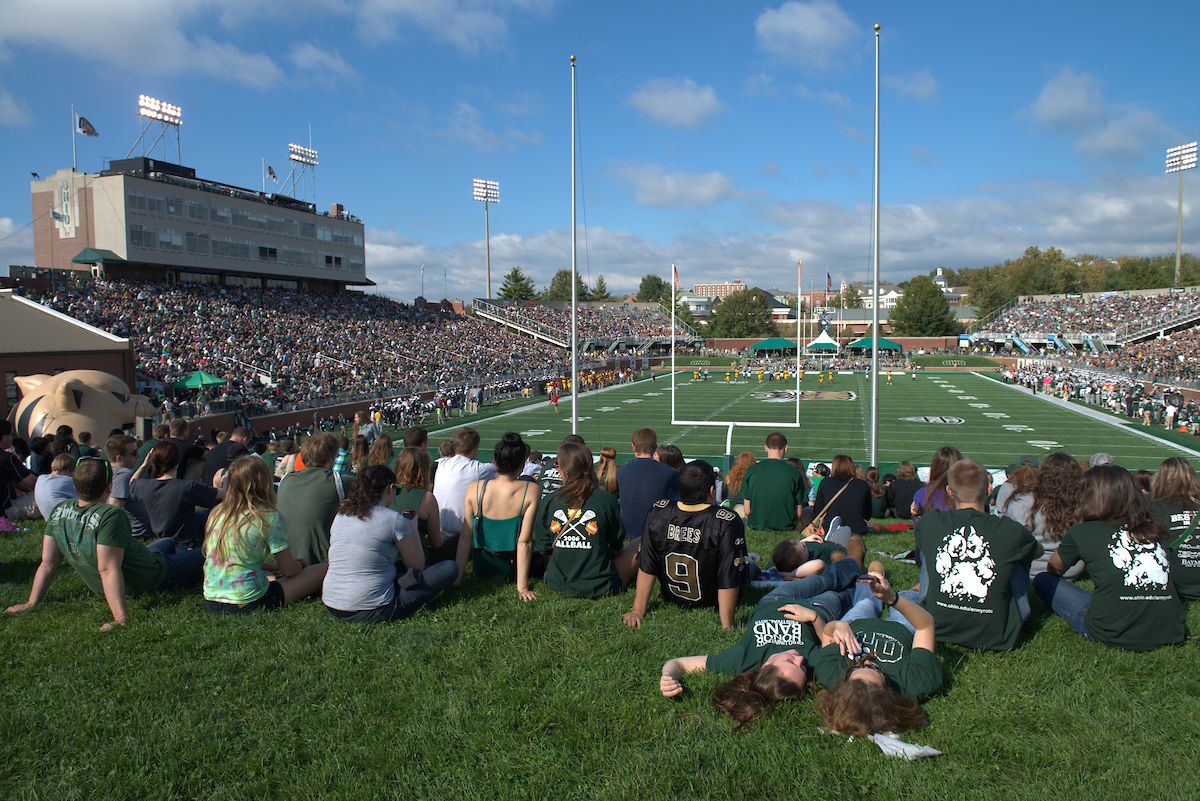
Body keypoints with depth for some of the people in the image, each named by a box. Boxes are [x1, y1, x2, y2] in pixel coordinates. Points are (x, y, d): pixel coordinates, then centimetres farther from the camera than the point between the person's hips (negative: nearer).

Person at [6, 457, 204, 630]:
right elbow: (108, 570, -36)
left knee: (169, 543, 33)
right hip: (152, 580, -8)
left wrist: (32, 603, 2)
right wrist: (121, 617, -37)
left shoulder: (58, 512, -11)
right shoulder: (110, 516, -33)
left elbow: (48, 563, -8)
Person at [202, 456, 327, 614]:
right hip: (247, 604, -7)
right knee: (323, 570, 1)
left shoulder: (216, 513, 6)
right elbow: (289, 569, -5)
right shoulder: (269, 517, -13)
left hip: (211, 602, 7)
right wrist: (300, 564, 18)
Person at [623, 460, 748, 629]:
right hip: (711, 602, -3)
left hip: (671, 599, 4)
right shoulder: (727, 523, -30)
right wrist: (727, 626, -17)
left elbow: (646, 569, -12)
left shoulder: (657, 513, -20)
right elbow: (729, 581, -27)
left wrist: (638, 611, -4)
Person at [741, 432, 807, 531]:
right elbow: (799, 513, 0)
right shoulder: (795, 473, -4)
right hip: (786, 529, -1)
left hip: (757, 528, 1)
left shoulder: (751, 471, -1)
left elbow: (747, 510, 2)